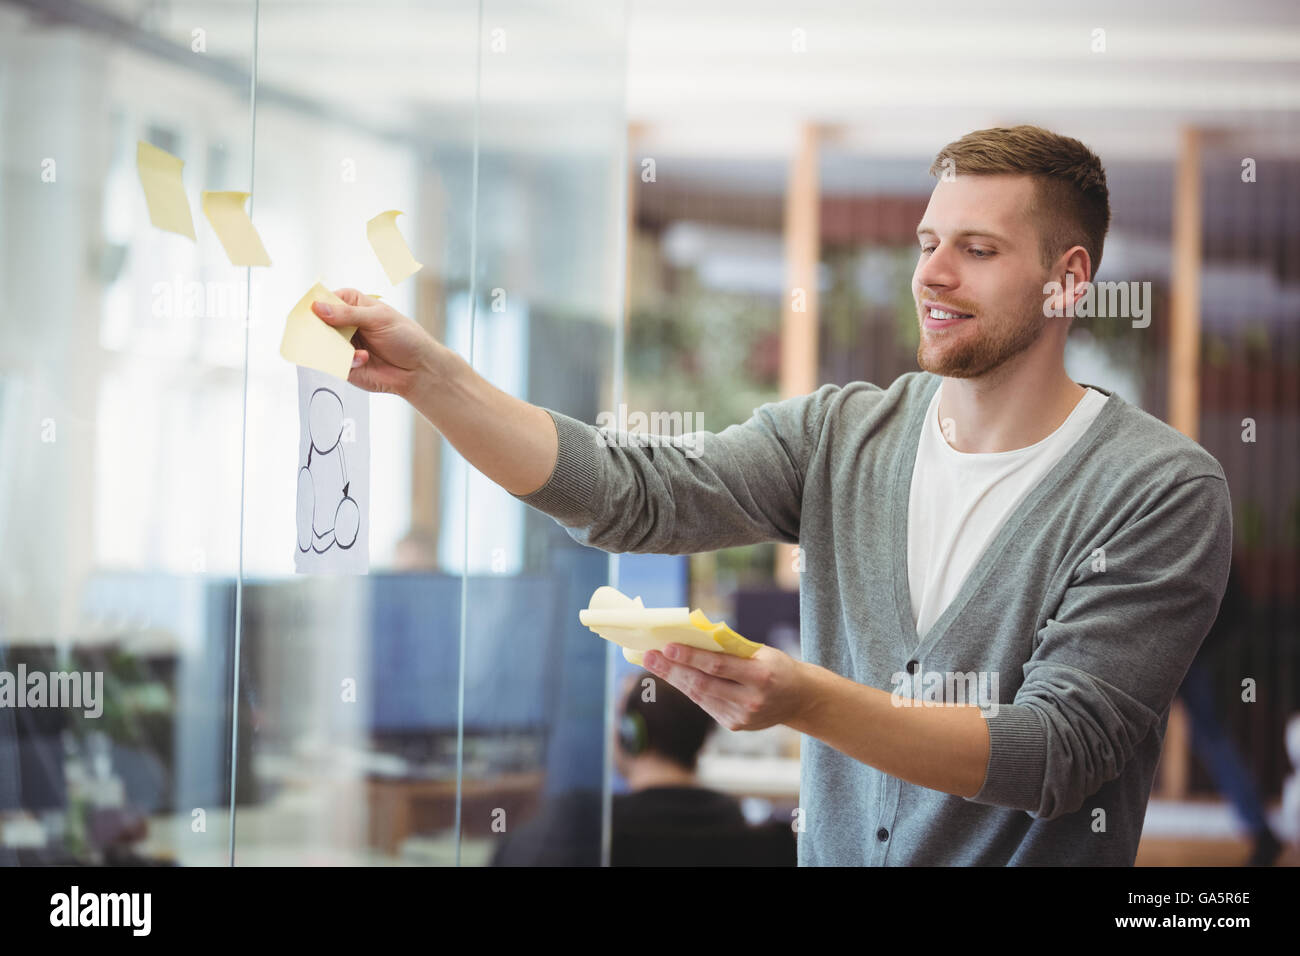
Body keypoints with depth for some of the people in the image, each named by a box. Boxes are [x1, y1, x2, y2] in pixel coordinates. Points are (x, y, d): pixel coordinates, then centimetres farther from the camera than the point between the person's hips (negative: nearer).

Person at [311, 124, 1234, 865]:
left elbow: (1057, 753, -15)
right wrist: (429, 373, -16)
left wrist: (805, 701, -26)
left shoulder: (1164, 490, -7)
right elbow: (631, 493, -4)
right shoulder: (841, 433, 7)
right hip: (834, 851, 4)